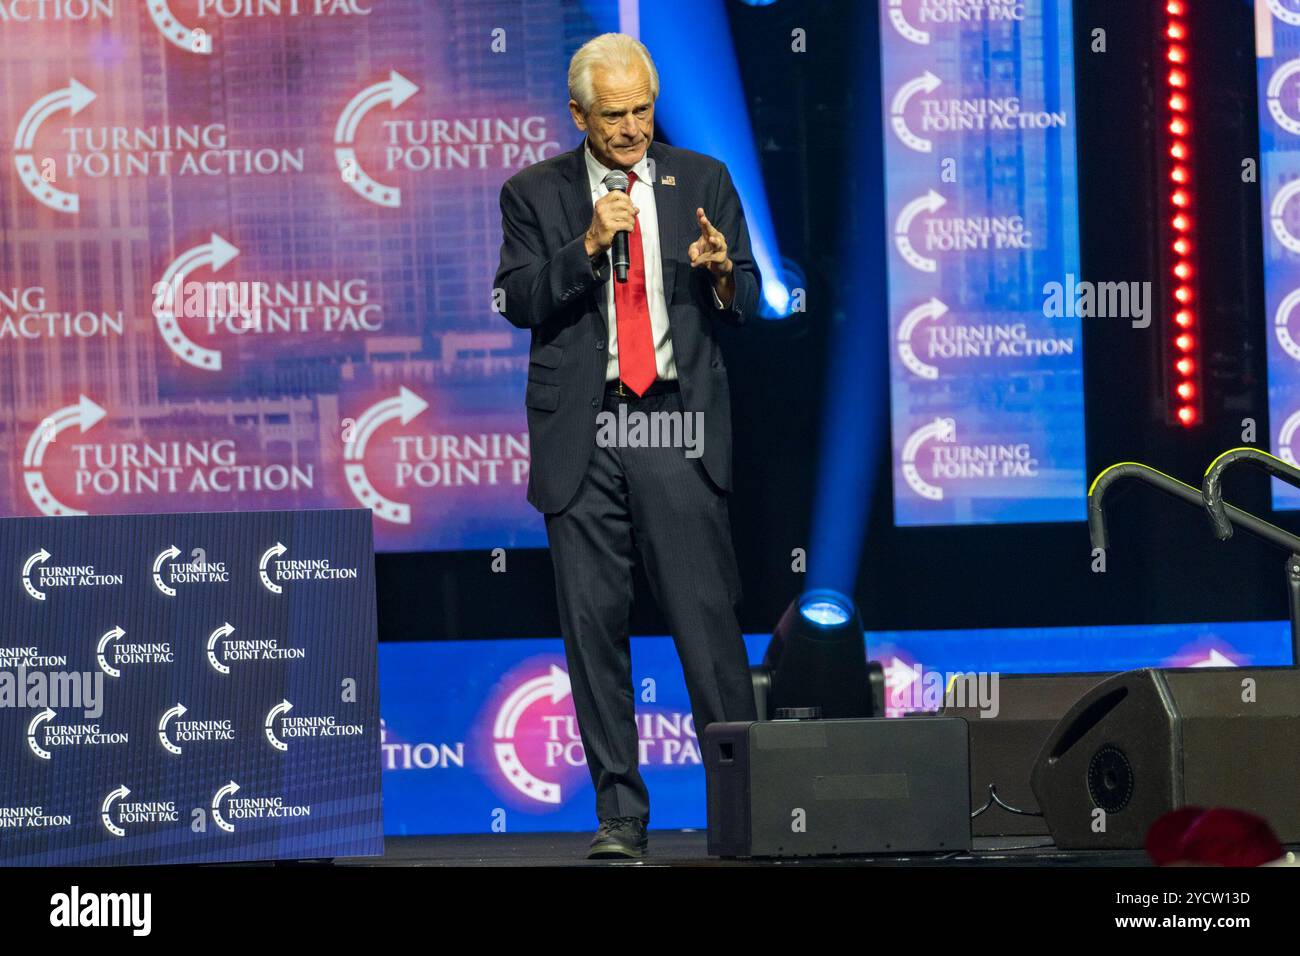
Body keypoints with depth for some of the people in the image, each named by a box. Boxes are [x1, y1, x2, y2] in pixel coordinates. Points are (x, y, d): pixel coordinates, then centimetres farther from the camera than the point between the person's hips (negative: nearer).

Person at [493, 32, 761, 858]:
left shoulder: (702, 181, 11)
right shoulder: (535, 193, 8)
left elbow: (747, 303, 10)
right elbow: (517, 302, -2)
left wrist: (720, 272, -12)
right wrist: (587, 247, -14)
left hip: (679, 426, 0)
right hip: (584, 435, 0)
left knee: (708, 614, -7)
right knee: (595, 622, 0)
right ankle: (621, 812, 5)